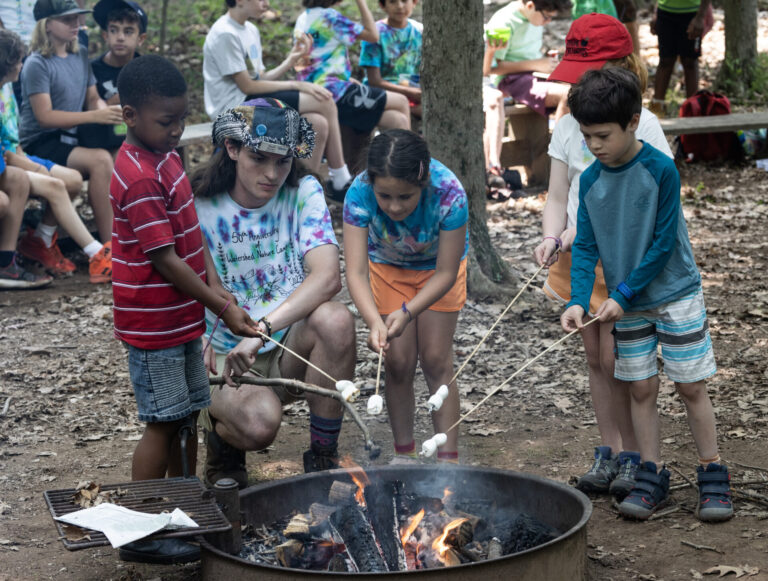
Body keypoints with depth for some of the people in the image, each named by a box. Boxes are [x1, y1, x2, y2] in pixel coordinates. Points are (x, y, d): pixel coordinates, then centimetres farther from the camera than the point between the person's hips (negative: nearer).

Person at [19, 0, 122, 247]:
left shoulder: (81, 55, 12)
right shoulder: (37, 64, -10)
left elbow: (93, 99, 16)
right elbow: (44, 116, -16)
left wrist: (107, 111, -10)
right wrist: (95, 116, -25)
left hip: (70, 138, 7)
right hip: (39, 143, -7)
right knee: (100, 161, -31)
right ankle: (109, 244, -30)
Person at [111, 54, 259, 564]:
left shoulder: (167, 157, 8)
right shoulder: (139, 178, -23)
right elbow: (164, 259, -23)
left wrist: (215, 285, 5)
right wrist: (222, 309, -20)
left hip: (182, 317, 9)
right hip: (153, 325, -9)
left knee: (187, 415, 16)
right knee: (164, 422, -2)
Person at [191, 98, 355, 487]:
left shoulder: (303, 193, -4)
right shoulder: (199, 207, -6)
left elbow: (328, 277, -20)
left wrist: (264, 327, -33)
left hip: (292, 349, 2)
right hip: (228, 356, -2)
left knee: (335, 319, -32)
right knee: (260, 422, -34)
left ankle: (322, 457, -13)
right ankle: (220, 432, 8)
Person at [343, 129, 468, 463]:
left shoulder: (449, 193, -38)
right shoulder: (360, 194, -36)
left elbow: (446, 273, -28)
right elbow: (356, 273, -36)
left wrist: (408, 312, -41)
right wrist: (374, 322, -53)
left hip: (437, 268, -1)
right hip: (388, 268, 1)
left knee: (436, 360, -6)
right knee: (397, 361, -3)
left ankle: (448, 457, 1)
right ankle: (403, 452, 13)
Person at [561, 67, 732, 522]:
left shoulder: (661, 169, -17)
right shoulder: (590, 180, -3)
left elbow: (664, 242, -16)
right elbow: (586, 247, -2)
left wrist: (623, 295, -17)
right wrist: (578, 301, -17)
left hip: (676, 294, -4)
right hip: (627, 302, 4)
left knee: (691, 386, 1)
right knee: (641, 387, 7)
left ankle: (714, 475, 12)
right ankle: (652, 475, 16)